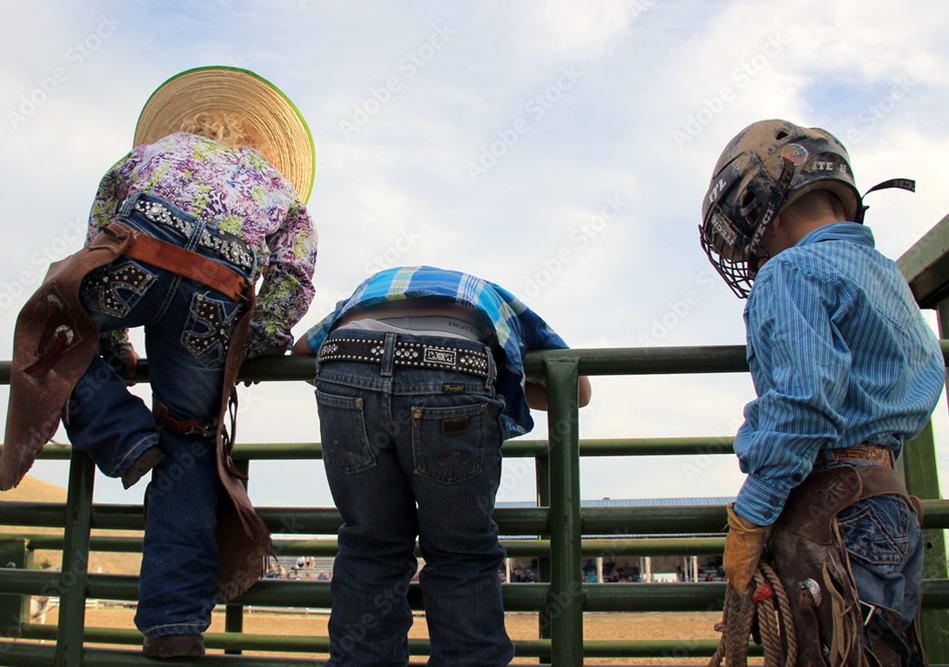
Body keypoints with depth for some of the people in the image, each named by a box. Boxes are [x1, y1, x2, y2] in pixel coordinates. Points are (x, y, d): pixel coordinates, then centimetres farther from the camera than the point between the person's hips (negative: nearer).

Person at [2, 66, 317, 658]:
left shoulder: (156, 148, 36)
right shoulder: (280, 187, 34)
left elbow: (102, 220, 29)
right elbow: (294, 279, 15)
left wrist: (114, 345, 33)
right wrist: (253, 348, 19)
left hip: (138, 254, -1)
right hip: (218, 298, 1)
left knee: (67, 345, 29)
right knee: (189, 448, 12)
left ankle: (124, 441, 5)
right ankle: (177, 621, 6)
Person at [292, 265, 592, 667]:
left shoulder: (368, 291, 45)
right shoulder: (497, 300, 39)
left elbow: (301, 348, 48)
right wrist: (509, 391, 51)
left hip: (346, 374, 2)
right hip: (454, 380, -2)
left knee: (370, 548, 19)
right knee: (461, 556, 16)